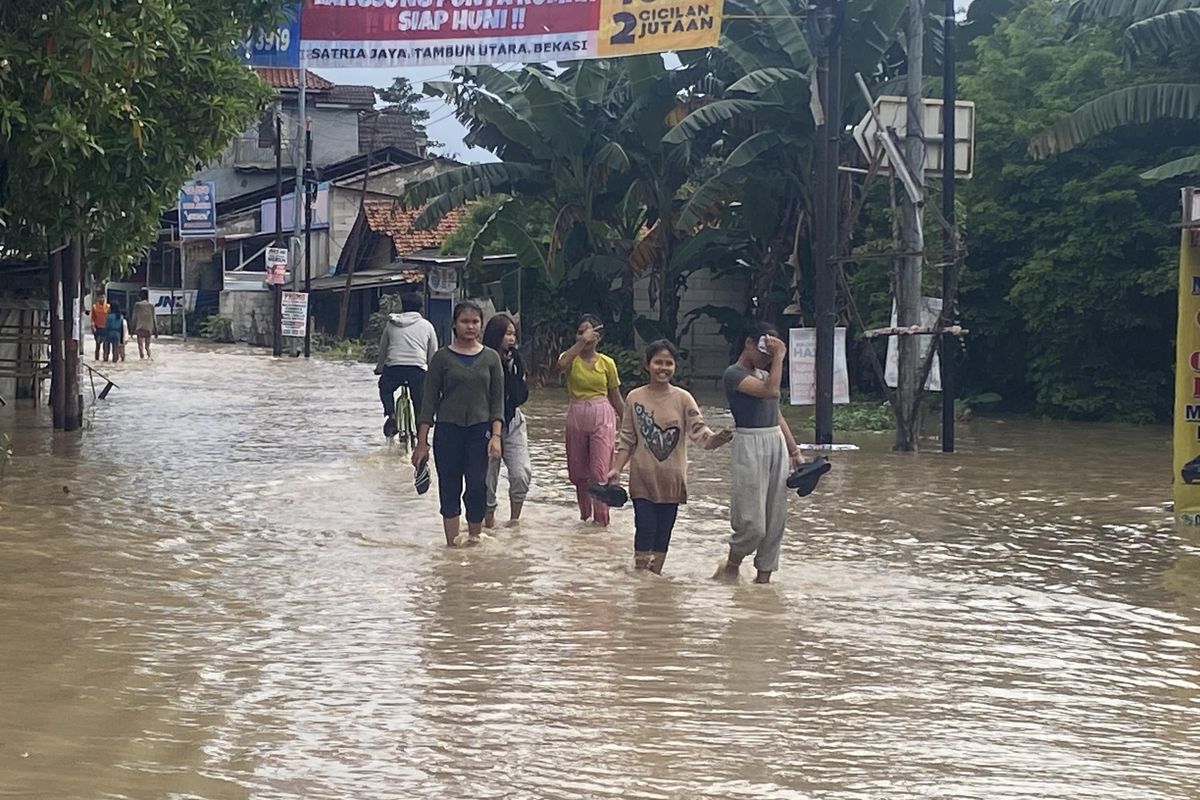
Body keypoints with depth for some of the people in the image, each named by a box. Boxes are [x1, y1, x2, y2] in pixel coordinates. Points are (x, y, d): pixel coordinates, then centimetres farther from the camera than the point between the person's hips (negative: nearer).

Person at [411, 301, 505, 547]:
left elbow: (498, 400, 7)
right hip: (448, 430, 0)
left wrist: (496, 435, -6)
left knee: (477, 487, -8)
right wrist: (422, 441, -1)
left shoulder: (491, 358, 7)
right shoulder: (442, 357, 3)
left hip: (480, 429, 0)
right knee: (449, 490, 2)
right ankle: (452, 544, 7)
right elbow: (429, 400, 3)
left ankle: (474, 539, 6)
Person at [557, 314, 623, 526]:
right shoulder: (572, 358, 1)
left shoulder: (606, 363, 1)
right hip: (576, 416, 2)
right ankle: (585, 515, 25)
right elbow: (561, 365, -26)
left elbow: (615, 397, 9)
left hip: (602, 416, -2)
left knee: (599, 471, -10)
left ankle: (601, 517, -3)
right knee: (578, 472, 10)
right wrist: (581, 342, -25)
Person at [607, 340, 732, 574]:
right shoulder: (635, 398, -1)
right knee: (645, 528, -6)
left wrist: (718, 438, -30)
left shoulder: (683, 398, -2)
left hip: (671, 480, 1)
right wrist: (616, 469, -5)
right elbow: (627, 439, 3)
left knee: (663, 531, 9)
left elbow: (699, 431, -9)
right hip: (643, 478, -1)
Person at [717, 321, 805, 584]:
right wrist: (779, 356, -15)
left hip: (777, 444, 8)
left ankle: (763, 575, 13)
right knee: (752, 523, -8)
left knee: (775, 519, 6)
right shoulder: (734, 374, -8)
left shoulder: (764, 373, 17)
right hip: (750, 446, -8)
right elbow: (770, 390, -22)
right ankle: (731, 564, 16)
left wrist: (794, 452, 16)